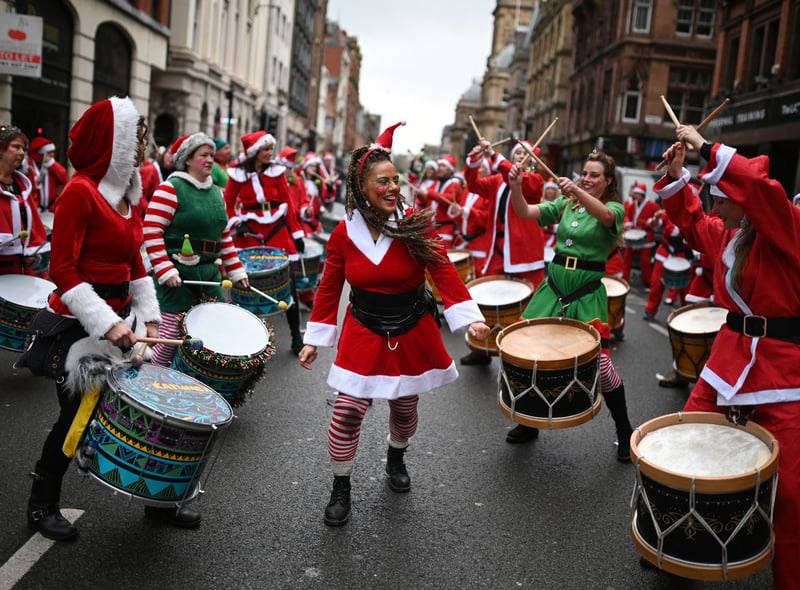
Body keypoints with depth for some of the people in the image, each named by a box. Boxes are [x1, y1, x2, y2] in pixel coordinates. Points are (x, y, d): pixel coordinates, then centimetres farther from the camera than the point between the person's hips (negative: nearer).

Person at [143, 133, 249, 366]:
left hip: (209, 272, 7)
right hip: (177, 275, -7)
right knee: (172, 334, -6)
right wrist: (166, 272, -20)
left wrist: (236, 271, 15)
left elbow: (224, 236, 20)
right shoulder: (170, 189, -8)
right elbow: (151, 232, -13)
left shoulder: (216, 192, 15)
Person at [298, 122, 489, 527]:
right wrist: (314, 339, 1)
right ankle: (341, 487, 15)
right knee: (347, 410, -7)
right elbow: (329, 289, 1)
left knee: (405, 408, 14)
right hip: (364, 335, 0)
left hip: (413, 334, 0)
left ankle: (396, 459, 47)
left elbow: (444, 273, -17)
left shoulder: (415, 225, -10)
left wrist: (470, 317, -30)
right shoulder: (344, 232, -6)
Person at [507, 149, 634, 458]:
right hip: (553, 287, 4)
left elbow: (605, 215, -27)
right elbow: (525, 212, -1)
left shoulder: (615, 208, -2)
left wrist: (578, 191, -45)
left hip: (587, 294, -4)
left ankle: (624, 432, 15)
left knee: (600, 363, -9)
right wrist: (515, 187, -21)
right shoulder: (565, 204, 11)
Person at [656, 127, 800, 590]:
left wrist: (704, 145, -25)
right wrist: (677, 173, 8)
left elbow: (758, 184, -33)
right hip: (730, 354, 7)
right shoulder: (726, 234, 5)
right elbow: (690, 219, 23)